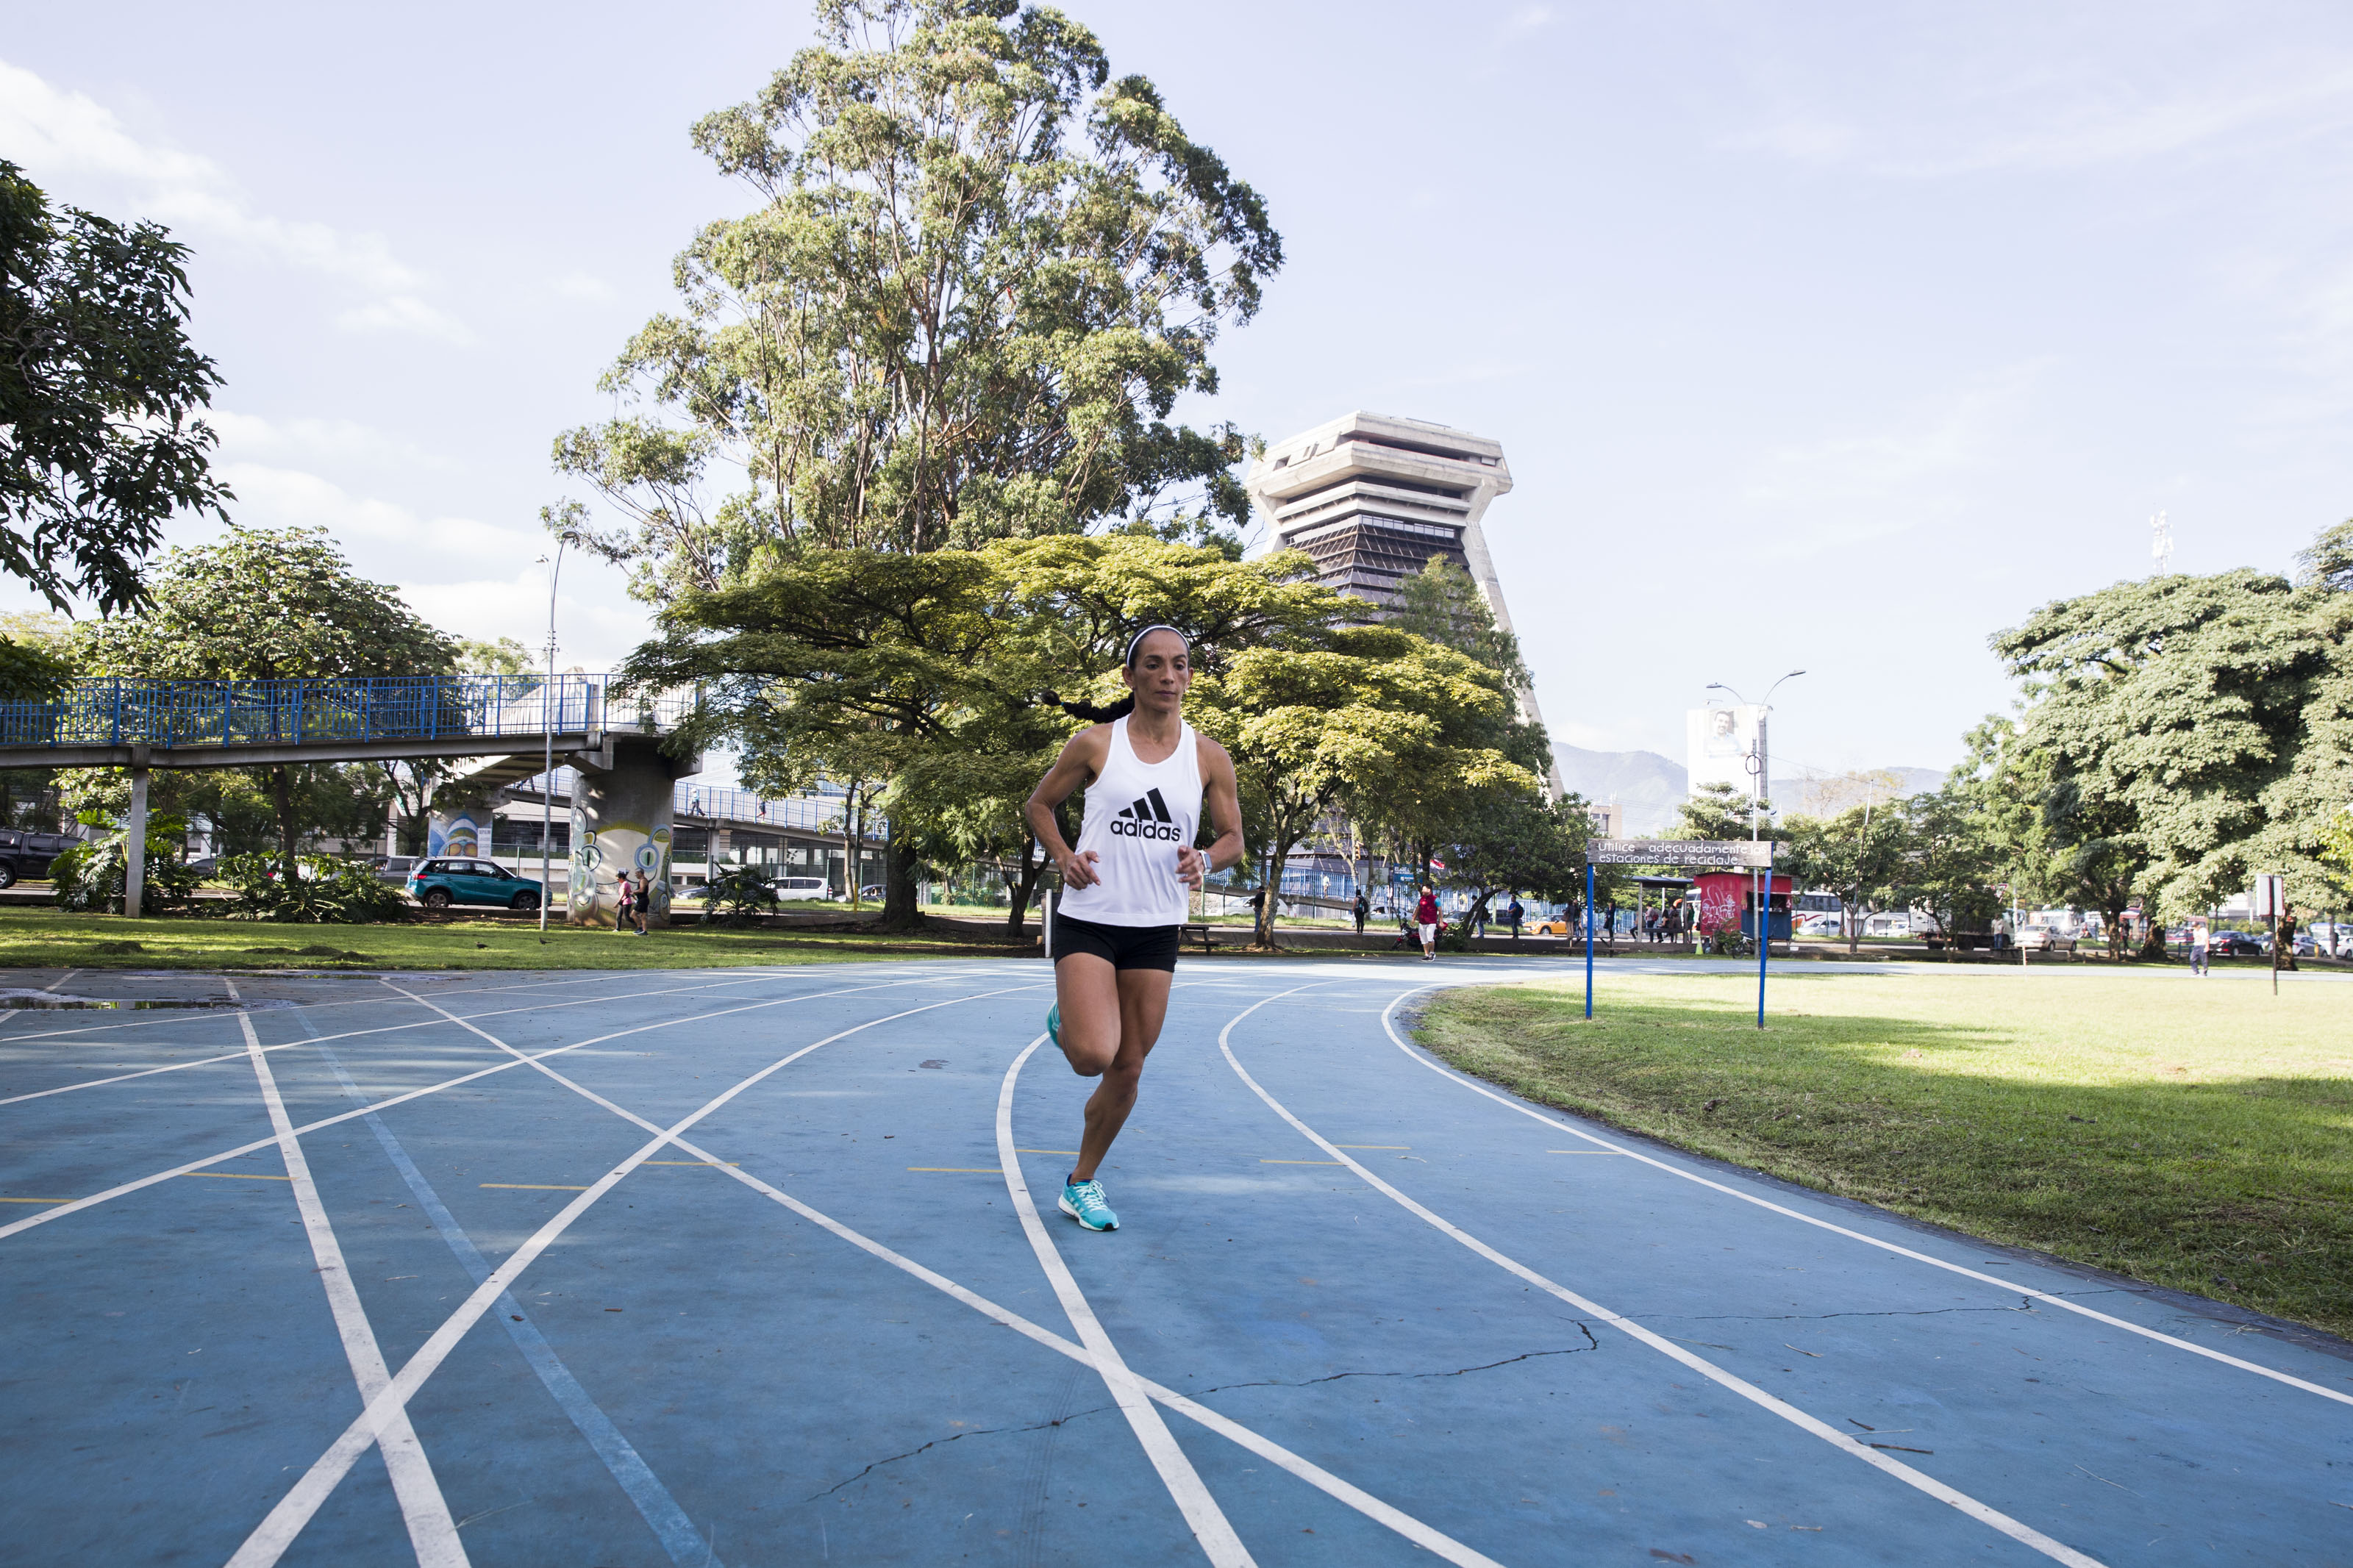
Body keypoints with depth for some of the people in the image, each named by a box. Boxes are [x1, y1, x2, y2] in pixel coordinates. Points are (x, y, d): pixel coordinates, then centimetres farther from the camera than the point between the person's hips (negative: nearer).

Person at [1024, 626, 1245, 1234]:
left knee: (1128, 1071, 7)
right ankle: (1065, 1023, 20)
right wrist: (1064, 857, -9)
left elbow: (1233, 839, 10)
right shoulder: (1095, 744, -3)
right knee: (1093, 1057, -18)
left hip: (1156, 930, 3)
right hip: (1087, 918, -3)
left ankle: (1082, 1182, 29)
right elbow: (1038, 805, 9)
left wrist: (1206, 860, -13)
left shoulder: (1209, 758, 2)